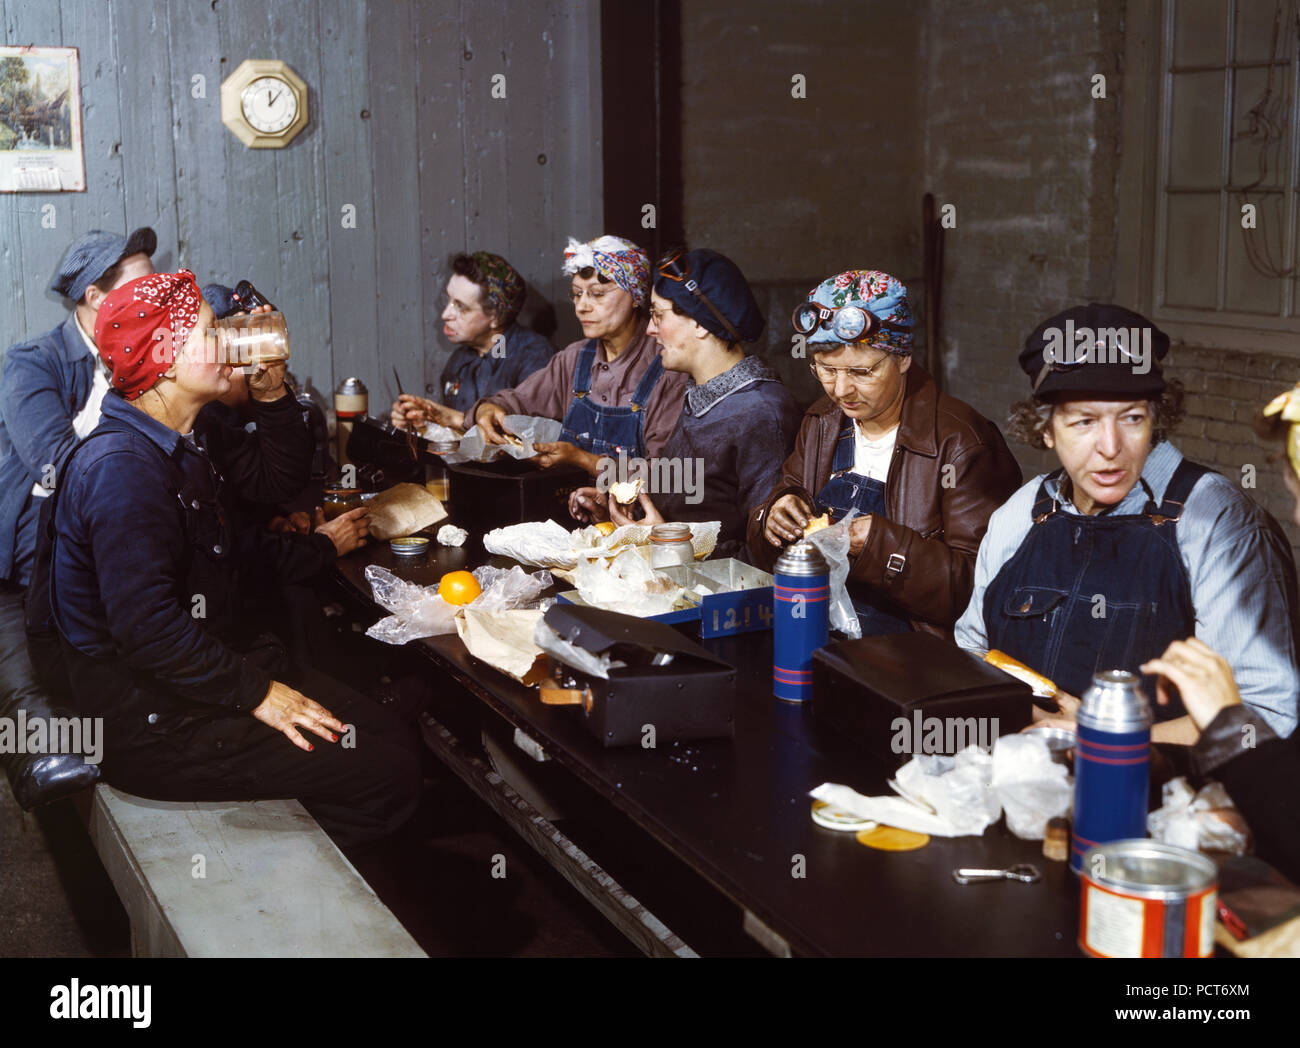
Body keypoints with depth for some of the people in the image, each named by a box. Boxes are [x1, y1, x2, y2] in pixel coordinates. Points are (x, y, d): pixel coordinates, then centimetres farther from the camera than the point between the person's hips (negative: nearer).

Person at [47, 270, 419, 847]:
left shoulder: (177, 448, 10)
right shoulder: (122, 467, -23)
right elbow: (145, 626, -29)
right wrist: (256, 693, -22)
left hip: (200, 682, 10)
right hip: (153, 729, -10)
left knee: (392, 736, 3)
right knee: (388, 775, -13)